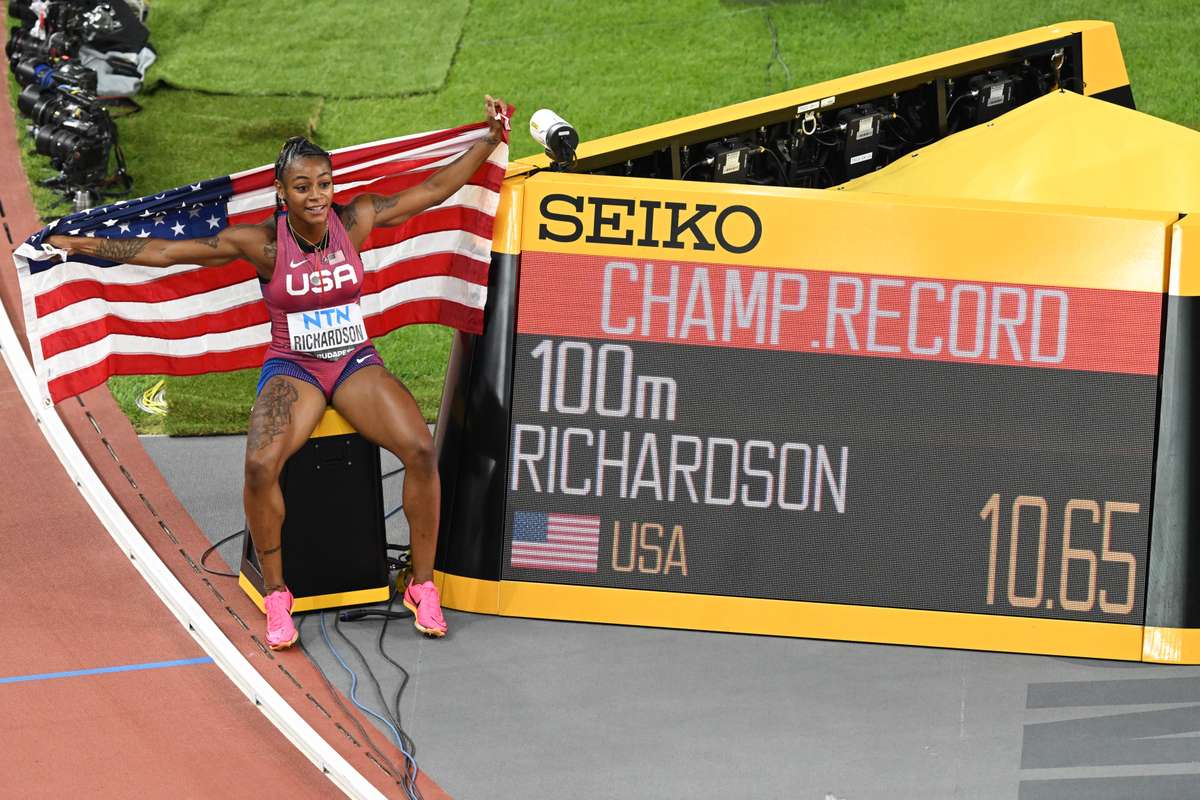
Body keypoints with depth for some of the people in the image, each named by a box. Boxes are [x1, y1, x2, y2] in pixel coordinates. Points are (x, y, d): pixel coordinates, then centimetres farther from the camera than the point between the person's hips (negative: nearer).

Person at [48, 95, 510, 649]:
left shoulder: (354, 221, -2)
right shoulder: (262, 243, -8)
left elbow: (434, 190, 5)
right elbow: (167, 251, -7)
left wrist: (489, 139, 2)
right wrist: (89, 245, -10)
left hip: (355, 363, 2)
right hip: (292, 368, -2)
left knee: (420, 449, -26)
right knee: (260, 464, -33)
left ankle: (422, 586, -8)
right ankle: (276, 596, -13)